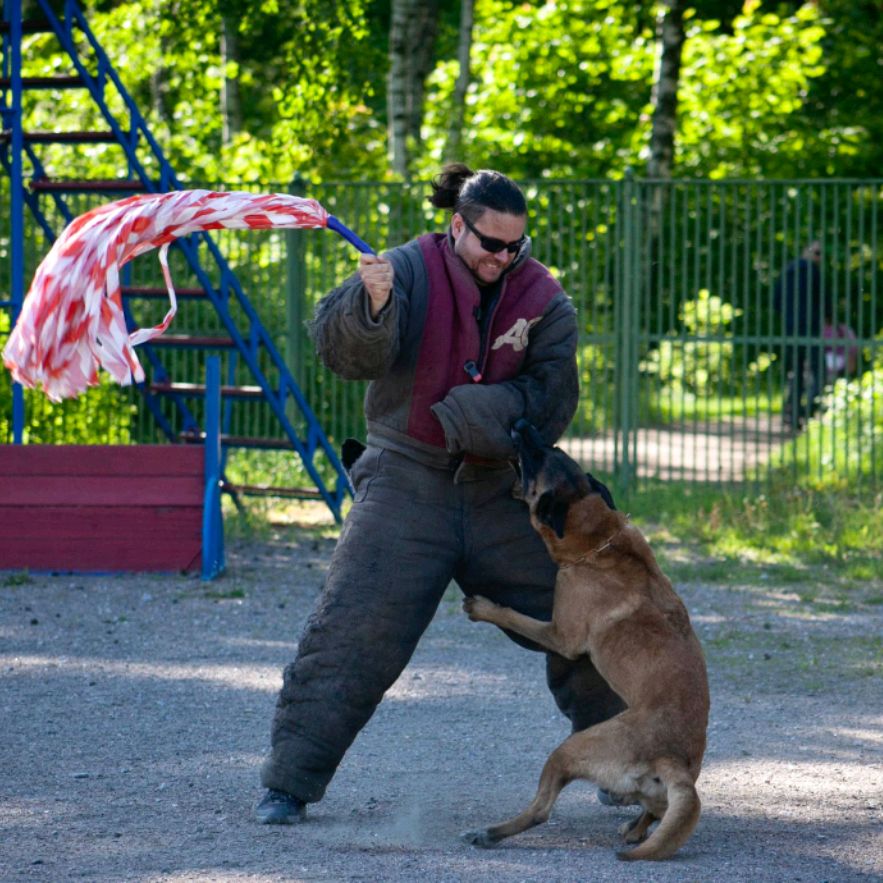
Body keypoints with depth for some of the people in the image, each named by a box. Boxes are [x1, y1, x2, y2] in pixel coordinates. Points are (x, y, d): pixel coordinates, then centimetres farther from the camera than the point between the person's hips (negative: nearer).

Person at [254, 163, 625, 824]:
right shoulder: (410, 271, -5)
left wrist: (464, 412, -17)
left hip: (504, 490, 3)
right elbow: (345, 352, -17)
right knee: (355, 631, -12)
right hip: (407, 481, -3)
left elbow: (550, 397, -5)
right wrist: (371, 304, -38)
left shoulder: (543, 298, 3)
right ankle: (289, 782, -6)